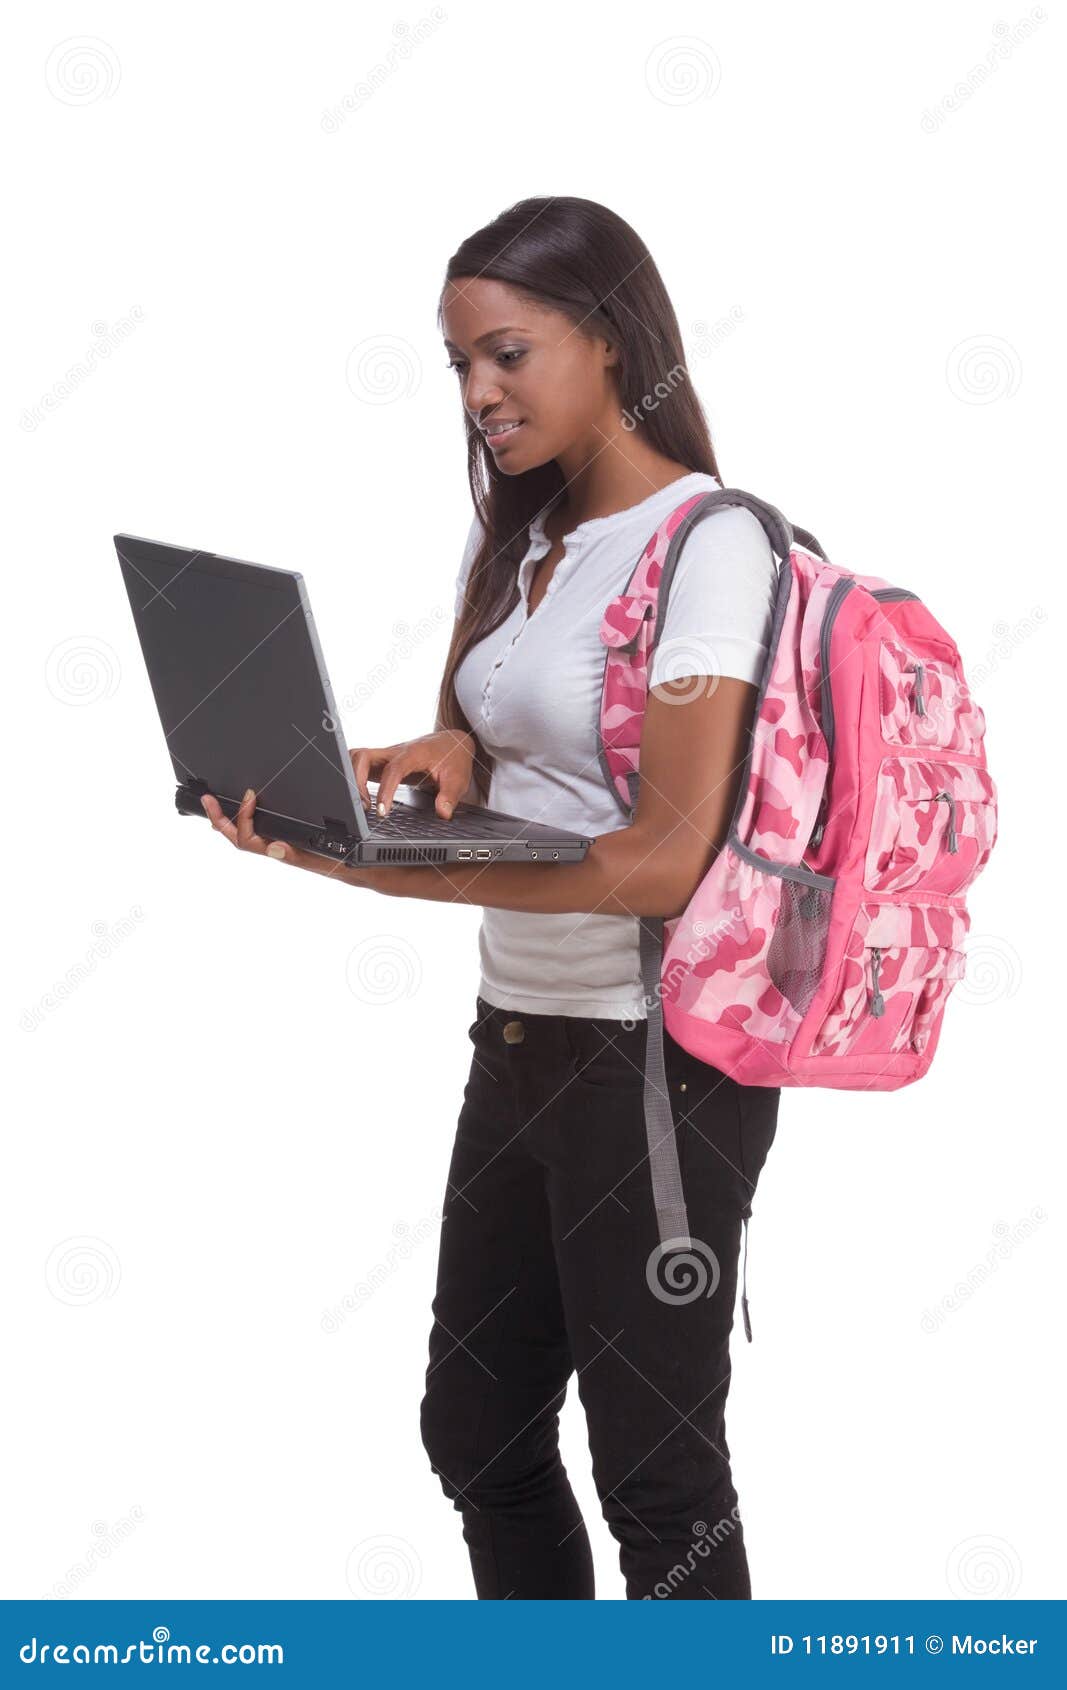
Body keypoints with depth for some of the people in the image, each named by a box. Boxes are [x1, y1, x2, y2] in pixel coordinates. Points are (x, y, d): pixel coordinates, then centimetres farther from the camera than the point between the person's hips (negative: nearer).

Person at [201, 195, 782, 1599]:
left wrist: (368, 870, -28)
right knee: (475, 1430, 16)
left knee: (654, 1471, 1)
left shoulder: (706, 545, -16)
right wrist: (431, 765, -6)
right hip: (522, 1035, 9)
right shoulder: (516, 540, 10)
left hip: (658, 1059, -8)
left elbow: (669, 859, -23)